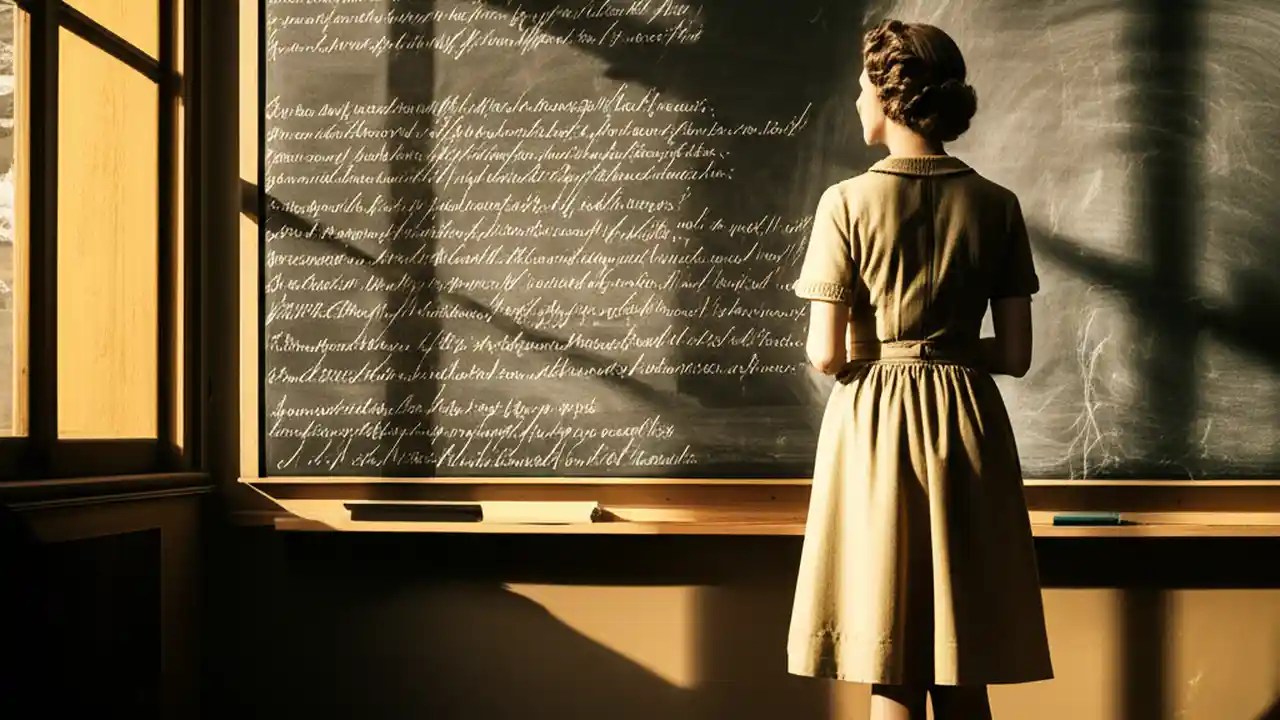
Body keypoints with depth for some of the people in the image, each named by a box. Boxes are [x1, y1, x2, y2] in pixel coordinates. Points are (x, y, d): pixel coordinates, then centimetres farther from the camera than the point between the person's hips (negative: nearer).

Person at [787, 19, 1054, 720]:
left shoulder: (847, 202, -9)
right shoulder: (995, 204, 0)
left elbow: (826, 354, -9)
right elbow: (1016, 354, 0)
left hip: (876, 425, -3)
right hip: (968, 424, 3)